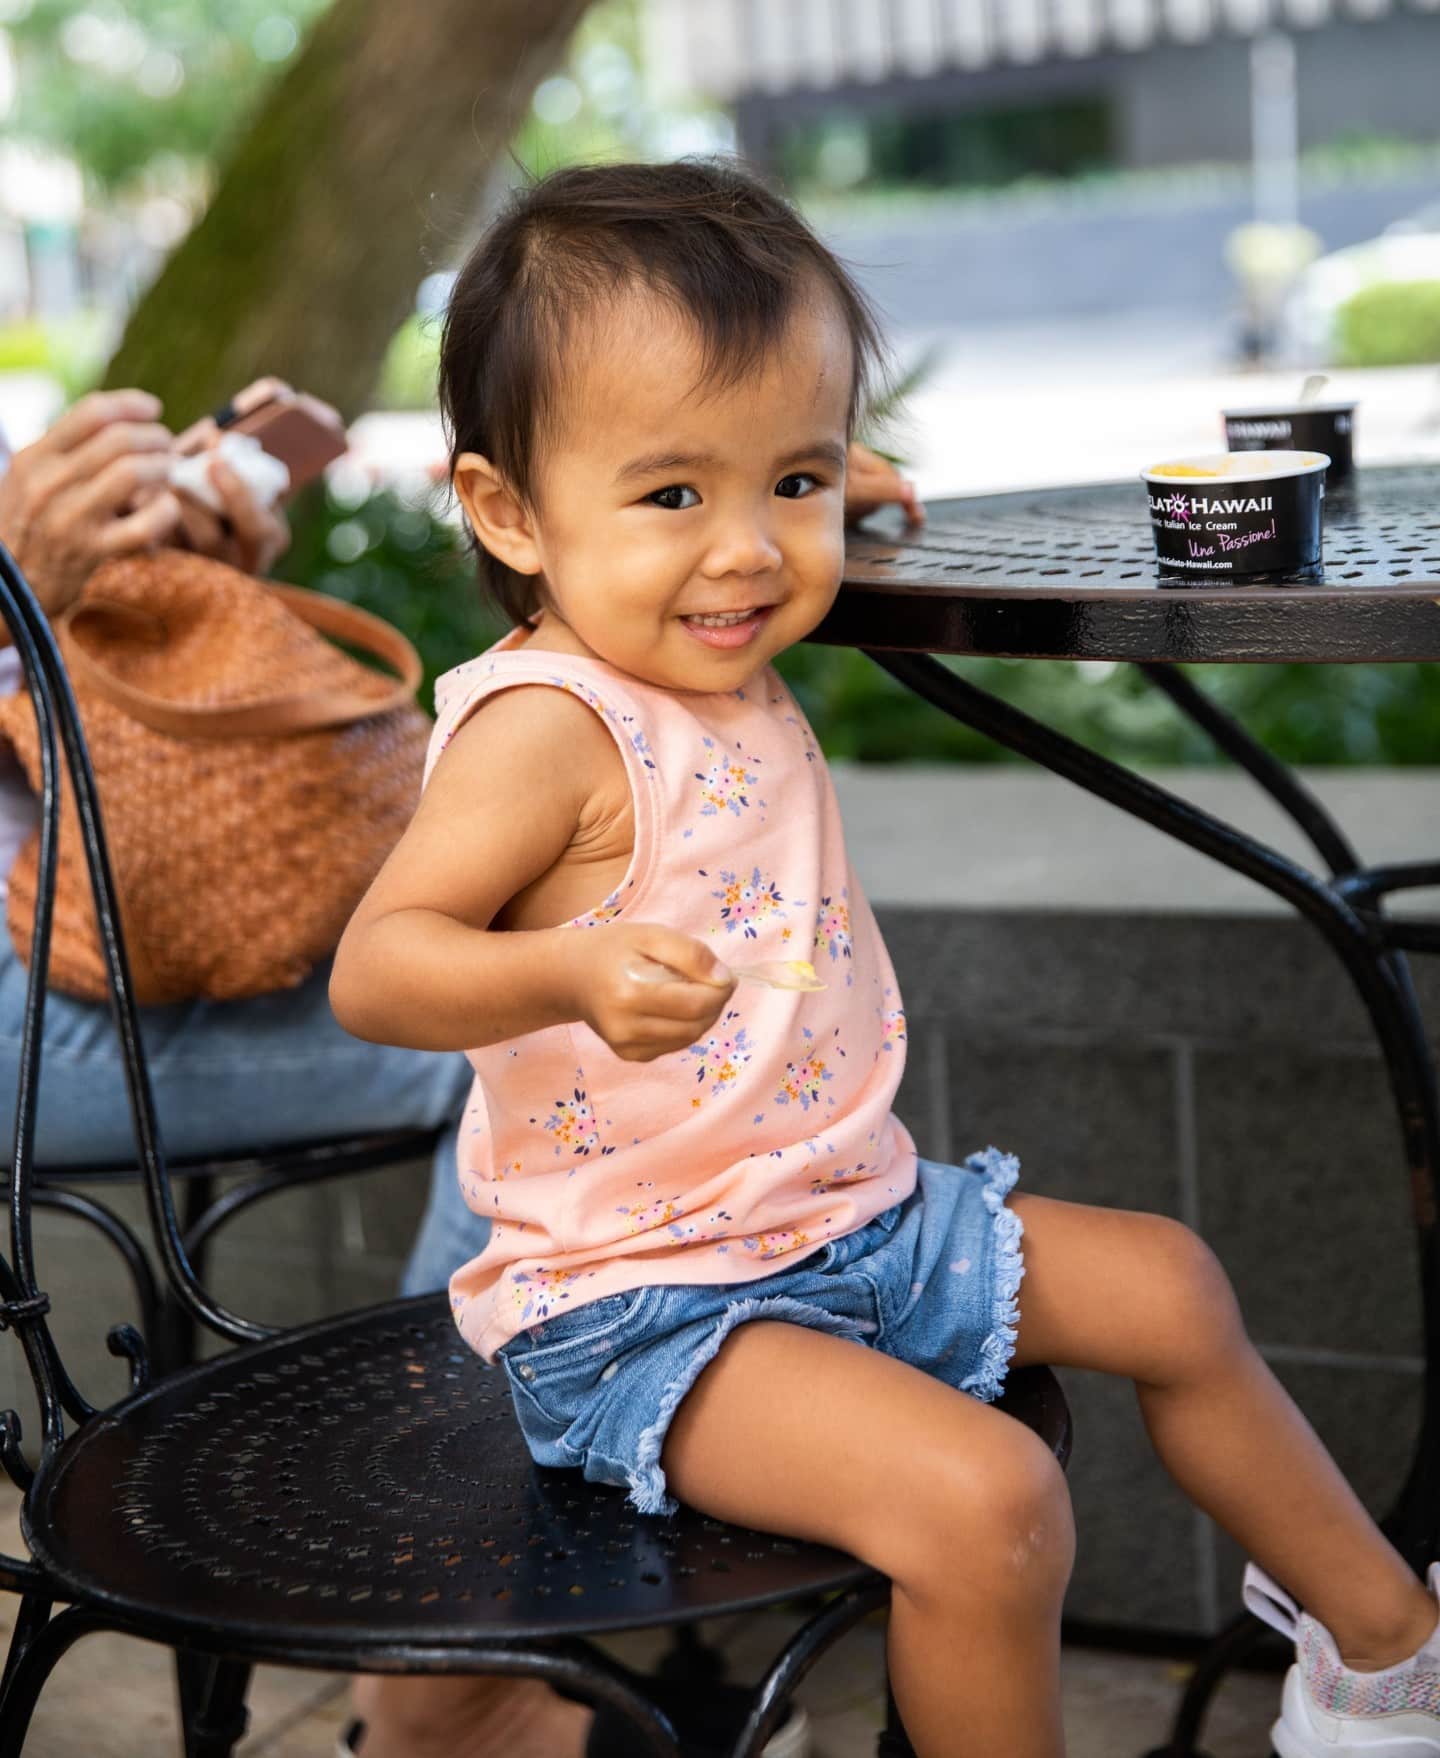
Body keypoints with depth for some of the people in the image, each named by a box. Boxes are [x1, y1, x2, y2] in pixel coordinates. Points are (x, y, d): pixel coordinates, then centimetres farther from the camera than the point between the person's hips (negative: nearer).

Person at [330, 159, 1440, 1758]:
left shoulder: (721, 683, 6)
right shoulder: (546, 725, -22)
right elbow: (373, 963, -32)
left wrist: (808, 500, 25)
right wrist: (571, 975, -48)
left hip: (856, 1218, 10)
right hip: (639, 1303, -10)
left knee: (1165, 1288, 15)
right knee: (984, 1498, -28)